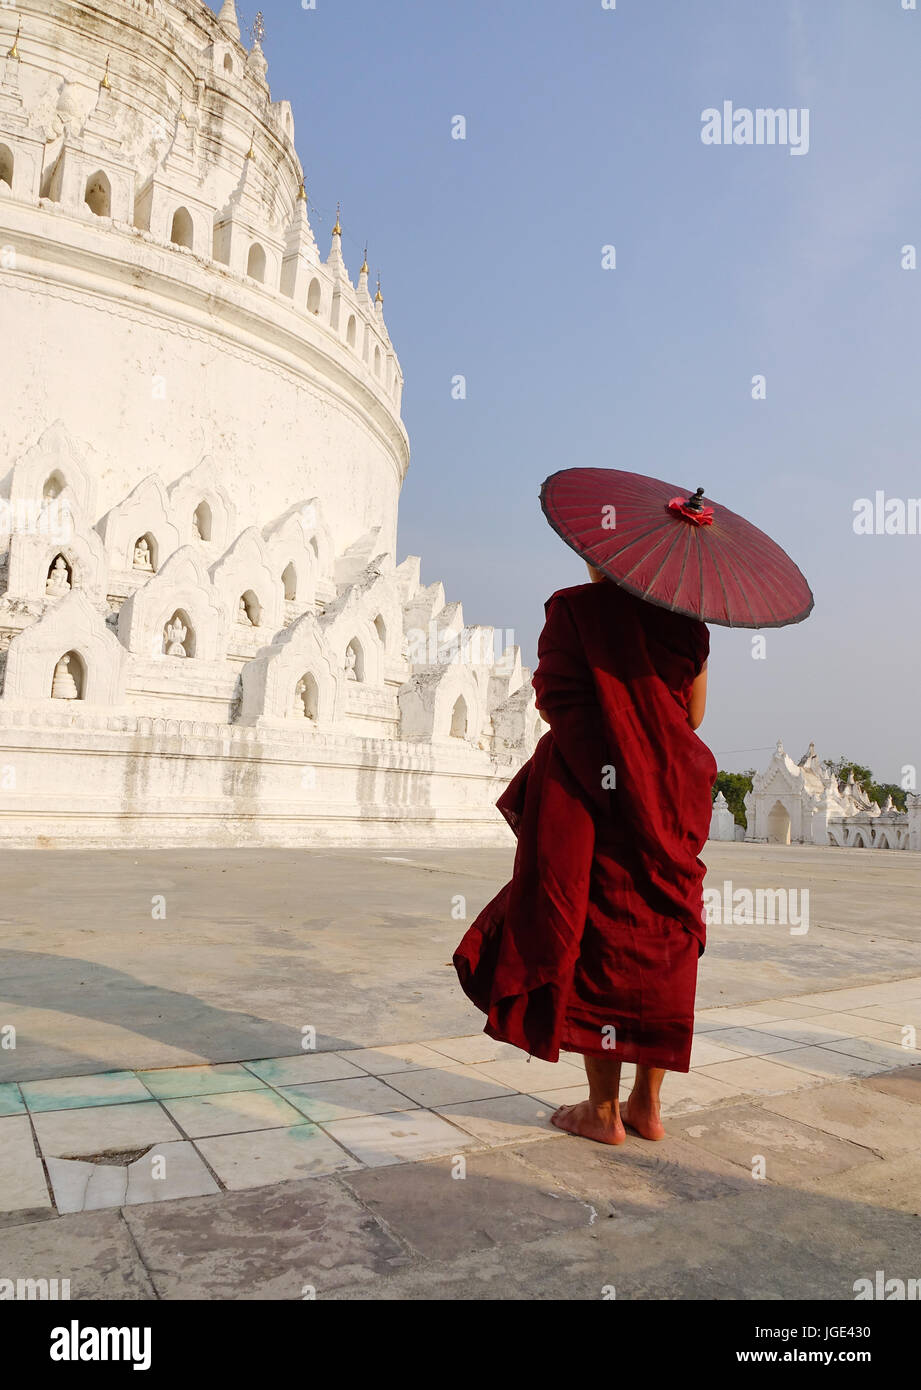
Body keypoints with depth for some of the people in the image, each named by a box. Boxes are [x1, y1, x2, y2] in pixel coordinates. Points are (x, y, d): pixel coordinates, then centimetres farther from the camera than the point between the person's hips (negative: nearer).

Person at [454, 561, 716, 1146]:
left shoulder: (573, 610, -6)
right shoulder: (686, 622, 5)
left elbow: (550, 702, -6)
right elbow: (693, 714, 10)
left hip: (588, 789, -4)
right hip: (668, 793, 4)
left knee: (594, 944, 5)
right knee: (660, 945, 13)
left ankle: (604, 1111, 13)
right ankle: (648, 1105, 22)